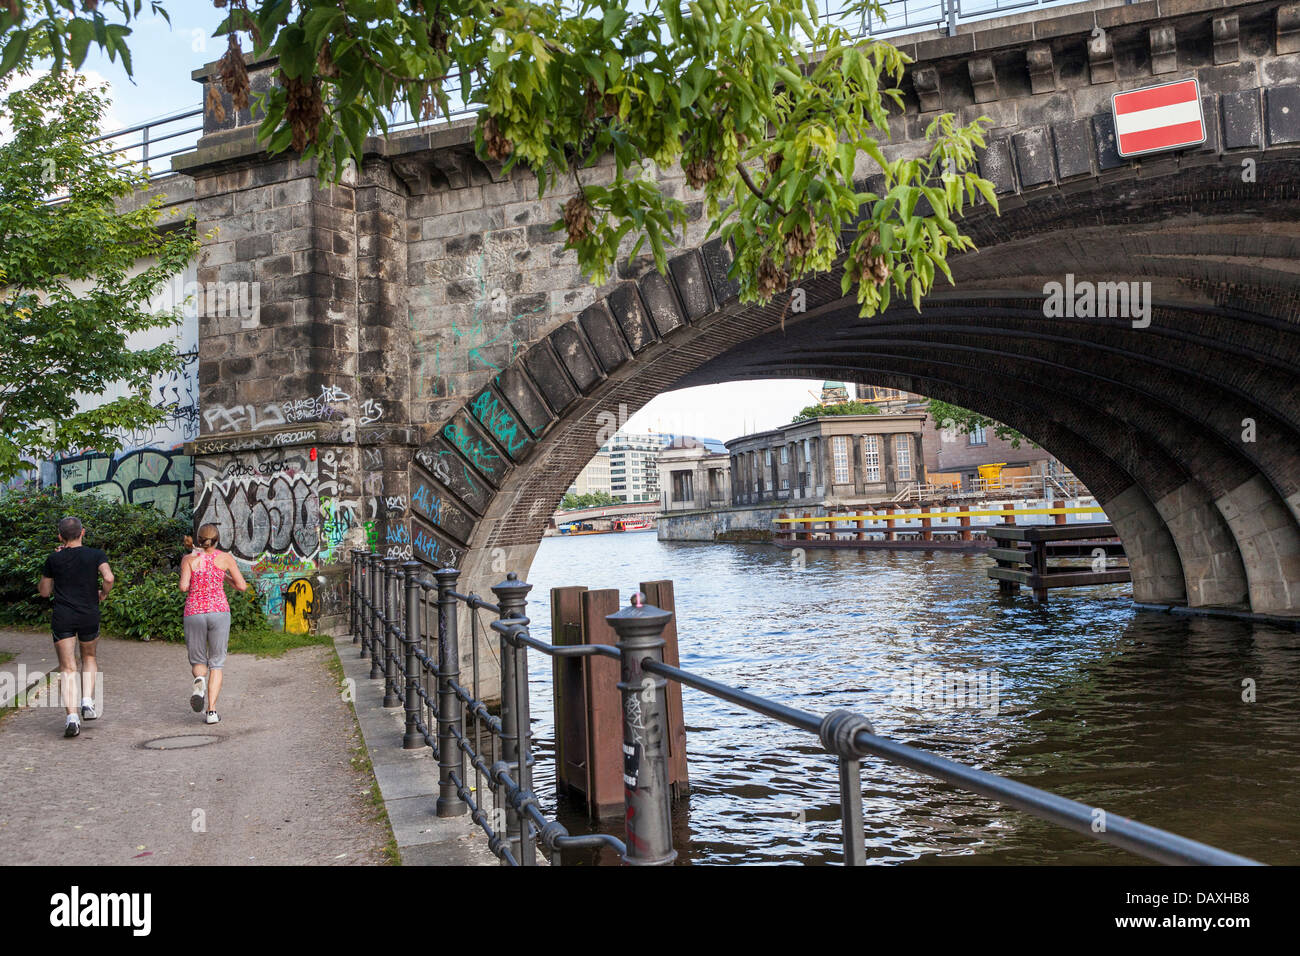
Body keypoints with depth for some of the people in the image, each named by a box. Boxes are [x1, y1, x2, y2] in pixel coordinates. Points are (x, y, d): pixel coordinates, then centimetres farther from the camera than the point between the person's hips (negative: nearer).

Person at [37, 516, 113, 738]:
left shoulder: (54, 560, 4)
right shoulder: (96, 555, 0)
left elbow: (44, 591, 15)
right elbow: (109, 578, -17)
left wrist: (55, 561, 18)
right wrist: (103, 594, 3)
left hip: (62, 619, 0)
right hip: (89, 616, 0)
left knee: (68, 668, 0)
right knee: (89, 657, 24)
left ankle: (72, 716, -13)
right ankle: (87, 702, 7)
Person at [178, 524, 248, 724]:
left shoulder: (189, 559, 3)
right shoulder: (225, 558, 4)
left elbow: (184, 587, -9)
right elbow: (242, 586, 4)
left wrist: (191, 585, 13)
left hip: (194, 612, 0)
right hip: (219, 611, 0)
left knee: (198, 662, 16)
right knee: (216, 664, 8)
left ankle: (199, 680, -21)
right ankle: (212, 711, -4)